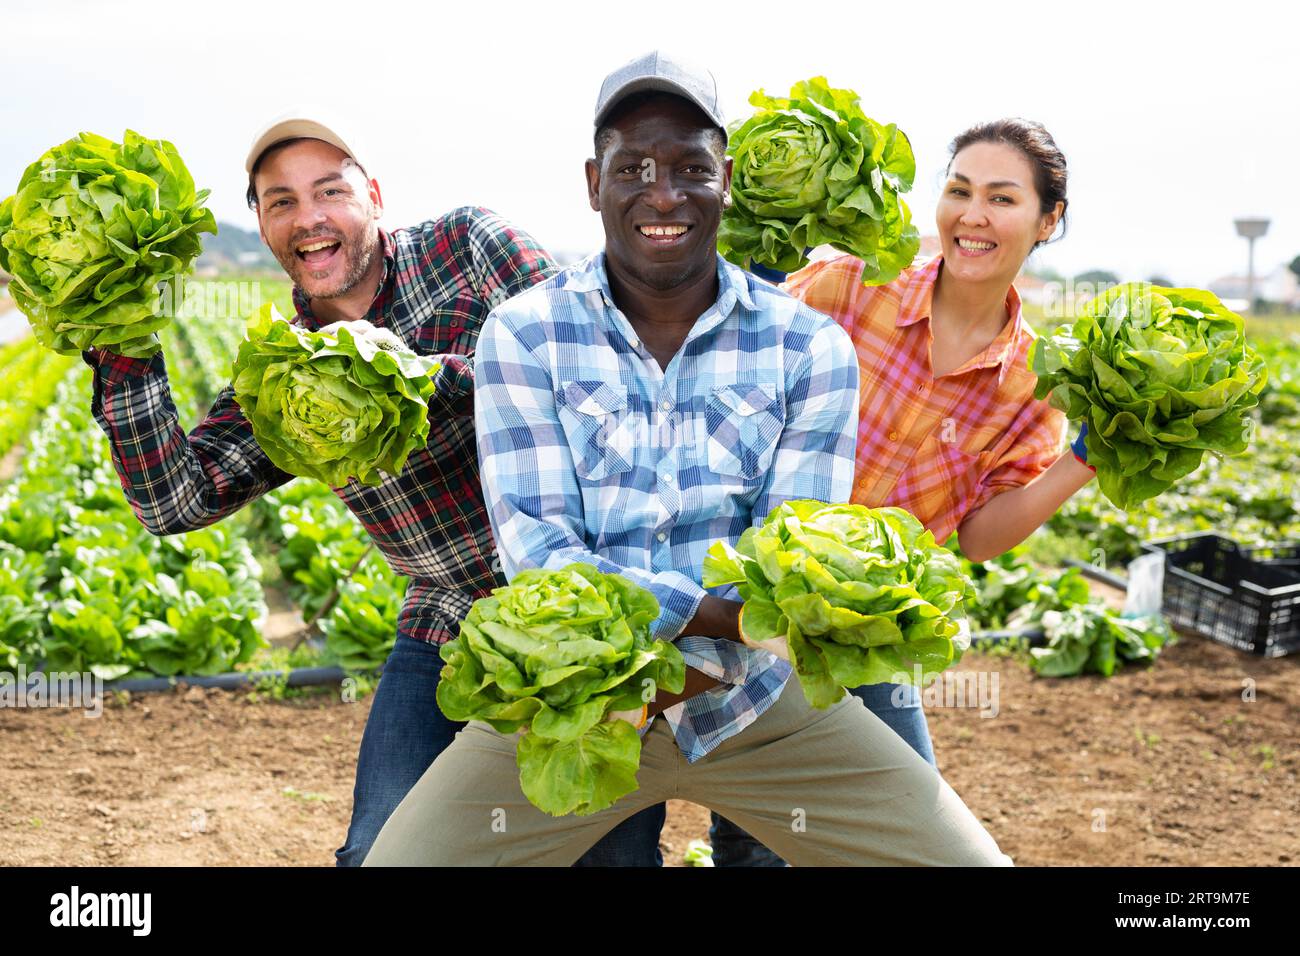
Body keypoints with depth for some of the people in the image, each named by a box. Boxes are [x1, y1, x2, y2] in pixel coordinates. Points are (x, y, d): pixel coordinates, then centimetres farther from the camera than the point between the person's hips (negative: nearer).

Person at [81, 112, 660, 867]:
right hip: (446, 633, 3)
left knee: (614, 851, 2)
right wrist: (124, 360, -14)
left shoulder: (470, 247, -7)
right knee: (379, 852, 3)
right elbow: (172, 499, -3)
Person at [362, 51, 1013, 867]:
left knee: (966, 856, -9)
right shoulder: (524, 333, -4)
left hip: (760, 704, 1)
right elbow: (537, 548, -14)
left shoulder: (809, 347, -3)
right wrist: (732, 612, -27)